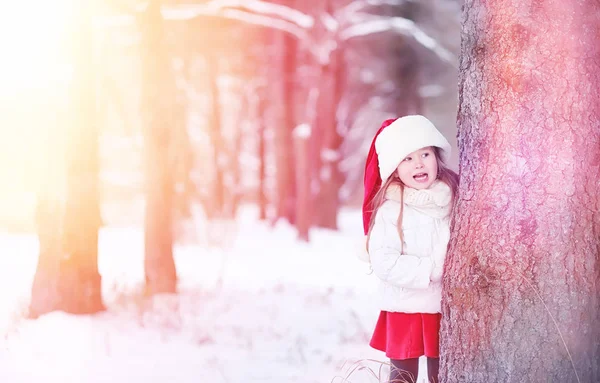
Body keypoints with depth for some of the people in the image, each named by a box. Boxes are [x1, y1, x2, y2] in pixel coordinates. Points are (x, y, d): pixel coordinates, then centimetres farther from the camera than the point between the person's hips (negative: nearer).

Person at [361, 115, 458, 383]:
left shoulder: (455, 200, -3)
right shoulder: (391, 209, -15)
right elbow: (384, 262, -20)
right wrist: (433, 269, -21)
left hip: (447, 307, 3)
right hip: (404, 308, -3)